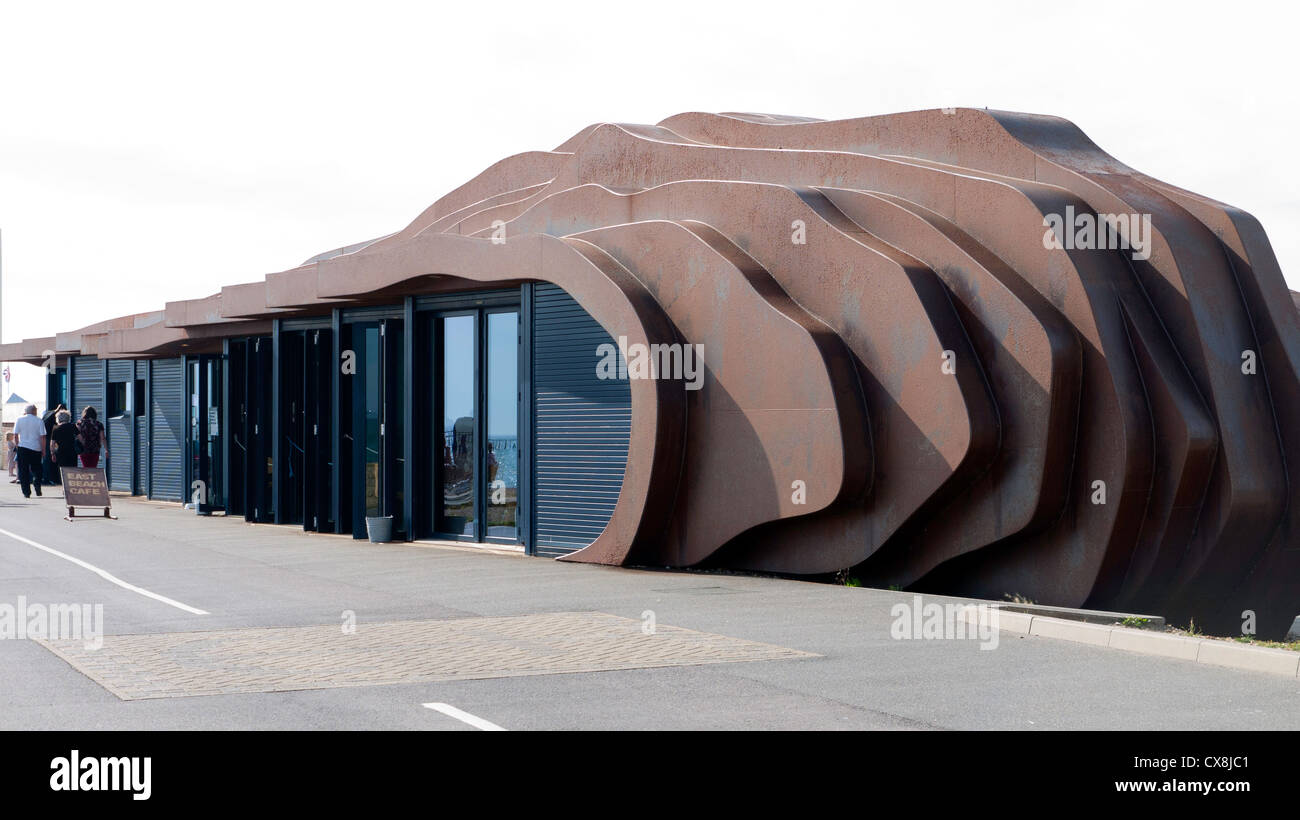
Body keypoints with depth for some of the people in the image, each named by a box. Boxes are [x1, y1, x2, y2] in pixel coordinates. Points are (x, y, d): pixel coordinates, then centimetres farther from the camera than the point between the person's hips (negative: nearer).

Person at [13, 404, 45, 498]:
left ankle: (26, 492, -1)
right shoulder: (39, 421, -2)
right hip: (36, 448, 0)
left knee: (23, 471, 5)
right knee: (36, 470, 15)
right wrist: (43, 450, 3)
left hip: (23, 448, 0)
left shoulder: (19, 420, 1)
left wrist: (17, 445, 13)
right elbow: (43, 437, -4)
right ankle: (38, 489, 2)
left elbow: (15, 434, 1)